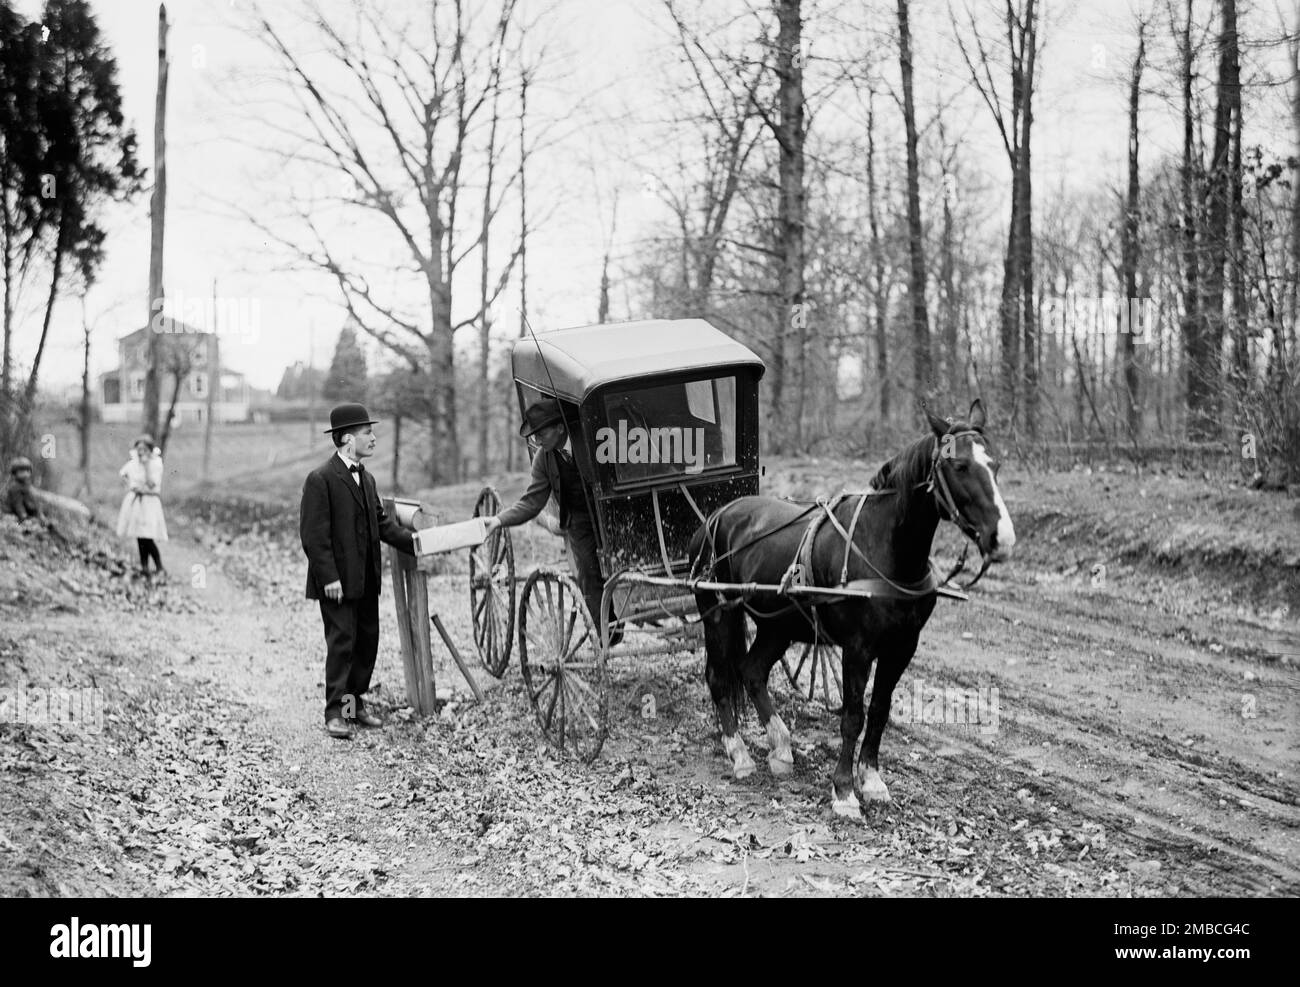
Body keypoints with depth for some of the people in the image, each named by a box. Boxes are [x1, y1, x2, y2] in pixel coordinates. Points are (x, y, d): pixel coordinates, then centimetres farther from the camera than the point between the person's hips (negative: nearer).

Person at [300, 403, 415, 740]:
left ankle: (355, 703, 23)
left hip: (366, 580, 8)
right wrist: (329, 578, -19)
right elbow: (314, 535, -16)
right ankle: (335, 713, 3)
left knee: (368, 640, 11)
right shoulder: (321, 479, -12)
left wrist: (413, 541, 2)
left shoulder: (366, 479, 14)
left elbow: (382, 523, 15)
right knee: (342, 642, -5)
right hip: (337, 581, -8)